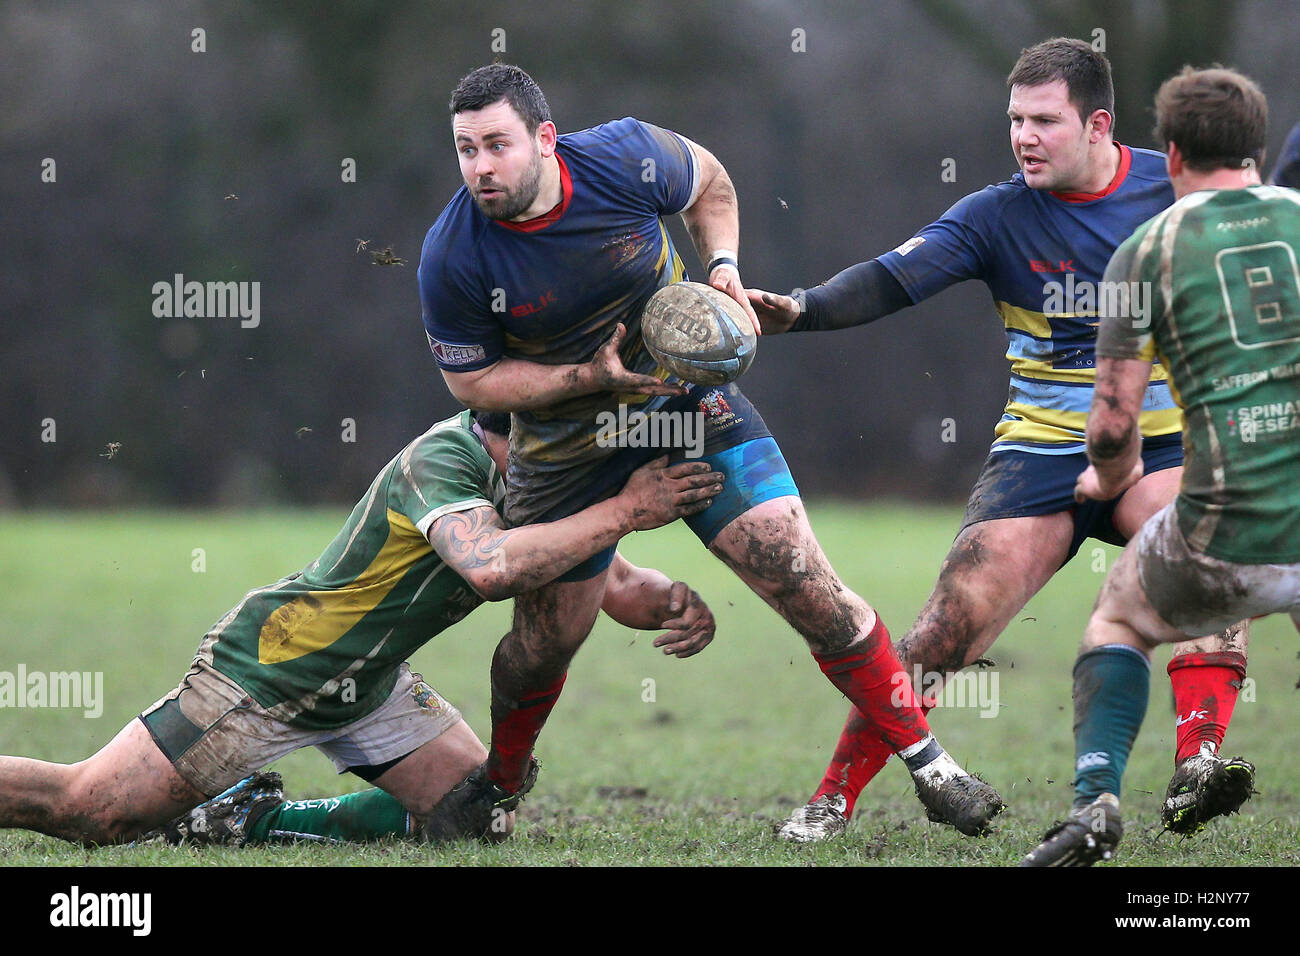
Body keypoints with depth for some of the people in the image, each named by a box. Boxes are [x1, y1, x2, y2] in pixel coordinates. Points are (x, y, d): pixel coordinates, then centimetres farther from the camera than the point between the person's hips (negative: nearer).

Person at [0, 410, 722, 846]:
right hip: (264, 675, -9)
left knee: (479, 818, -2)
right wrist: (623, 511, -40)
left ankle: (254, 819, 8)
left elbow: (617, 591, 6)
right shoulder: (441, 458, -28)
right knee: (86, 811, -14)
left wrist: (678, 601, -16)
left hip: (367, 684, 9)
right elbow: (491, 565, -47)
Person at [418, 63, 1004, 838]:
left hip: (687, 403, 0)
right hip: (567, 449, 0)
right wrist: (590, 377, -22)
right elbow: (469, 378, -10)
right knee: (543, 646, 9)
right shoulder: (452, 260, -23)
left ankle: (927, 763, 1)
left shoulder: (626, 158, -20)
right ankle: (498, 782, 41)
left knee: (809, 587, -10)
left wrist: (723, 267, -11)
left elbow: (709, 183, 4)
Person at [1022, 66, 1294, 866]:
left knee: (1118, 622, 26)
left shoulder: (1148, 249, 3)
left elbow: (1114, 423, 1)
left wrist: (1111, 479, 24)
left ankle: (1097, 798, 4)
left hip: (1228, 543, -1)